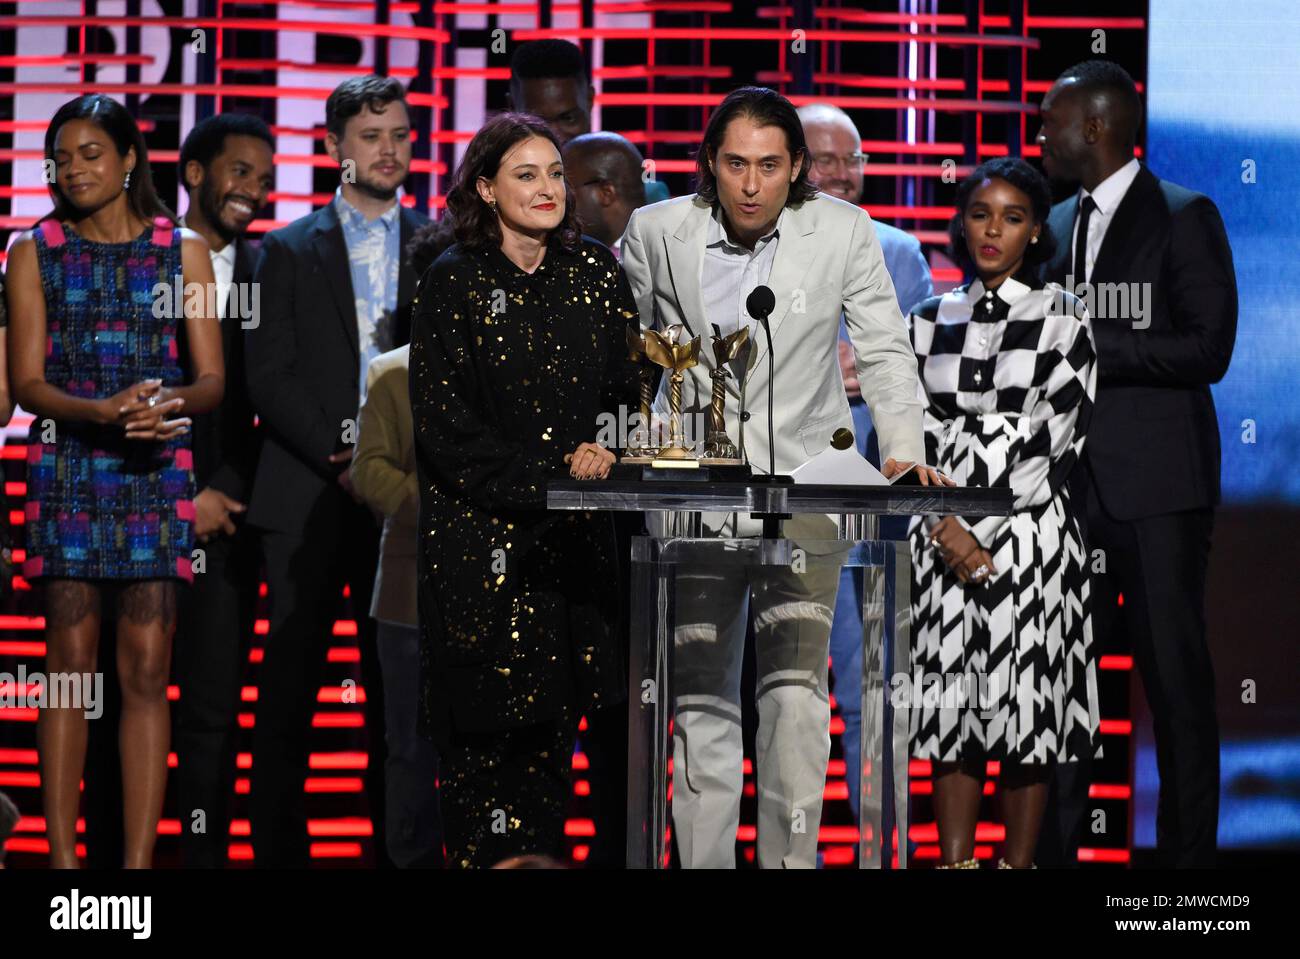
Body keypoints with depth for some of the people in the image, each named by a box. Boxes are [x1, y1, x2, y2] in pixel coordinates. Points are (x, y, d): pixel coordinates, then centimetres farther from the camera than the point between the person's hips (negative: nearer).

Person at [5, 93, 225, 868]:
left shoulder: (182, 250, 7)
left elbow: (213, 380, 4)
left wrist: (172, 403, -19)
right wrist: (104, 411, -18)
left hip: (156, 476, 0)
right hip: (66, 474, 0)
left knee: (147, 672, -3)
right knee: (70, 666, -1)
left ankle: (140, 857, -3)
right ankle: (63, 854, 1)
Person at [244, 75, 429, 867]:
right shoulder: (289, 250, 9)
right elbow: (269, 375, 2)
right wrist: (338, 456, -9)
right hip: (308, 495, 0)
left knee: (400, 687, 1)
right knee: (288, 690, -1)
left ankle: (399, 845, 4)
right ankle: (279, 846, 4)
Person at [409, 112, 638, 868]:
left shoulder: (594, 274, 8)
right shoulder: (457, 282, -4)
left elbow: (627, 388, 9)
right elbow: (447, 430, -8)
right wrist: (556, 469, -12)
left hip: (574, 536, 4)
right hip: (480, 531, -4)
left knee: (556, 721, 3)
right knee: (485, 720, -4)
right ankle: (481, 858, 4)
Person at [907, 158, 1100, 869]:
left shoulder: (1063, 318, 2)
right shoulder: (932, 320, 12)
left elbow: (1053, 437, -6)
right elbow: (915, 432, 6)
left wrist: (984, 533, -11)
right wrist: (946, 528, -9)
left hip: (1026, 537, -3)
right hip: (943, 539, 3)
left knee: (1026, 722, -2)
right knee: (951, 711, 3)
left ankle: (1018, 863, 5)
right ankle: (954, 862, 8)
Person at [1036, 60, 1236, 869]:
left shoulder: (1184, 218, -5)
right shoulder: (1058, 226, 16)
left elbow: (1208, 348, -14)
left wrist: (1091, 346, -17)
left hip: (1157, 484, -6)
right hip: (1075, 484, 6)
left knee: (1176, 679, -1)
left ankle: (1188, 851, 5)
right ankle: (1053, 847, 11)